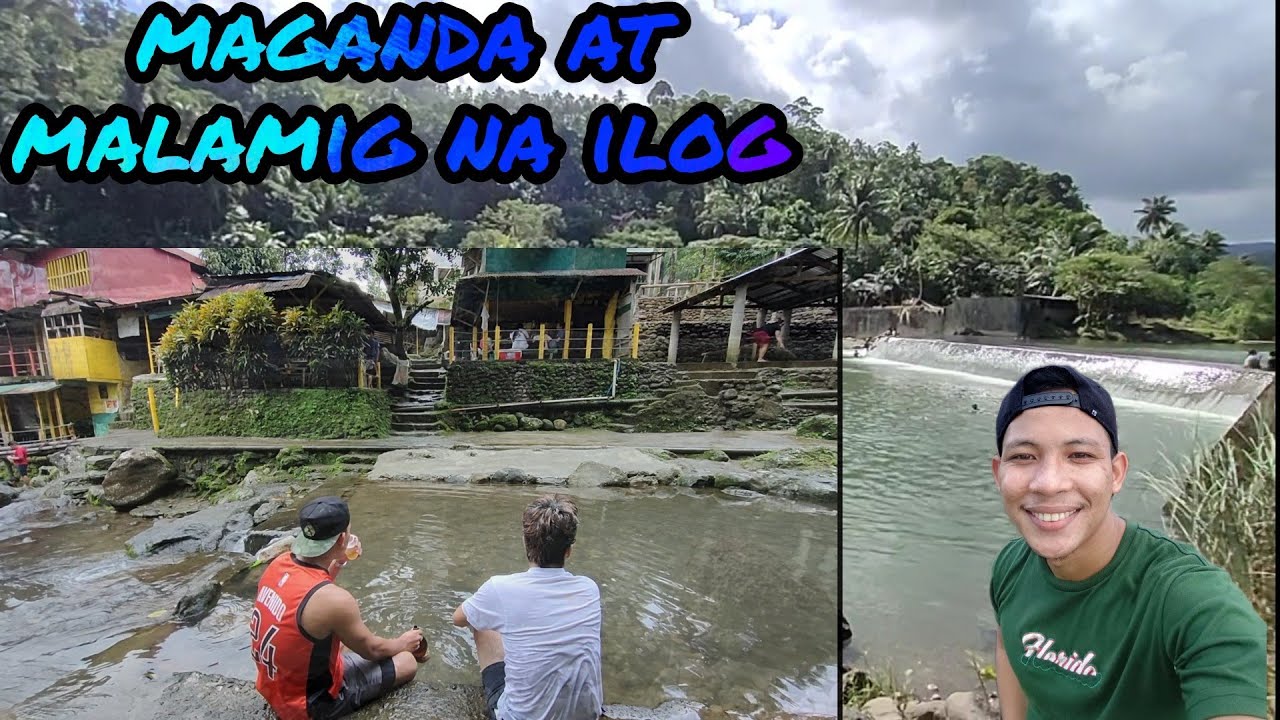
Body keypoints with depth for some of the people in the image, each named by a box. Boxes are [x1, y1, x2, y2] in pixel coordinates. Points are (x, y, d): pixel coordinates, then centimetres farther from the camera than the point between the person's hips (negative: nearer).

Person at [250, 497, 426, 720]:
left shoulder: (280, 563, -12)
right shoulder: (335, 599, -33)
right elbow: (371, 649, -12)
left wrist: (336, 565, 3)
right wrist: (402, 644, 7)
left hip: (274, 684, 7)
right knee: (407, 662, 3)